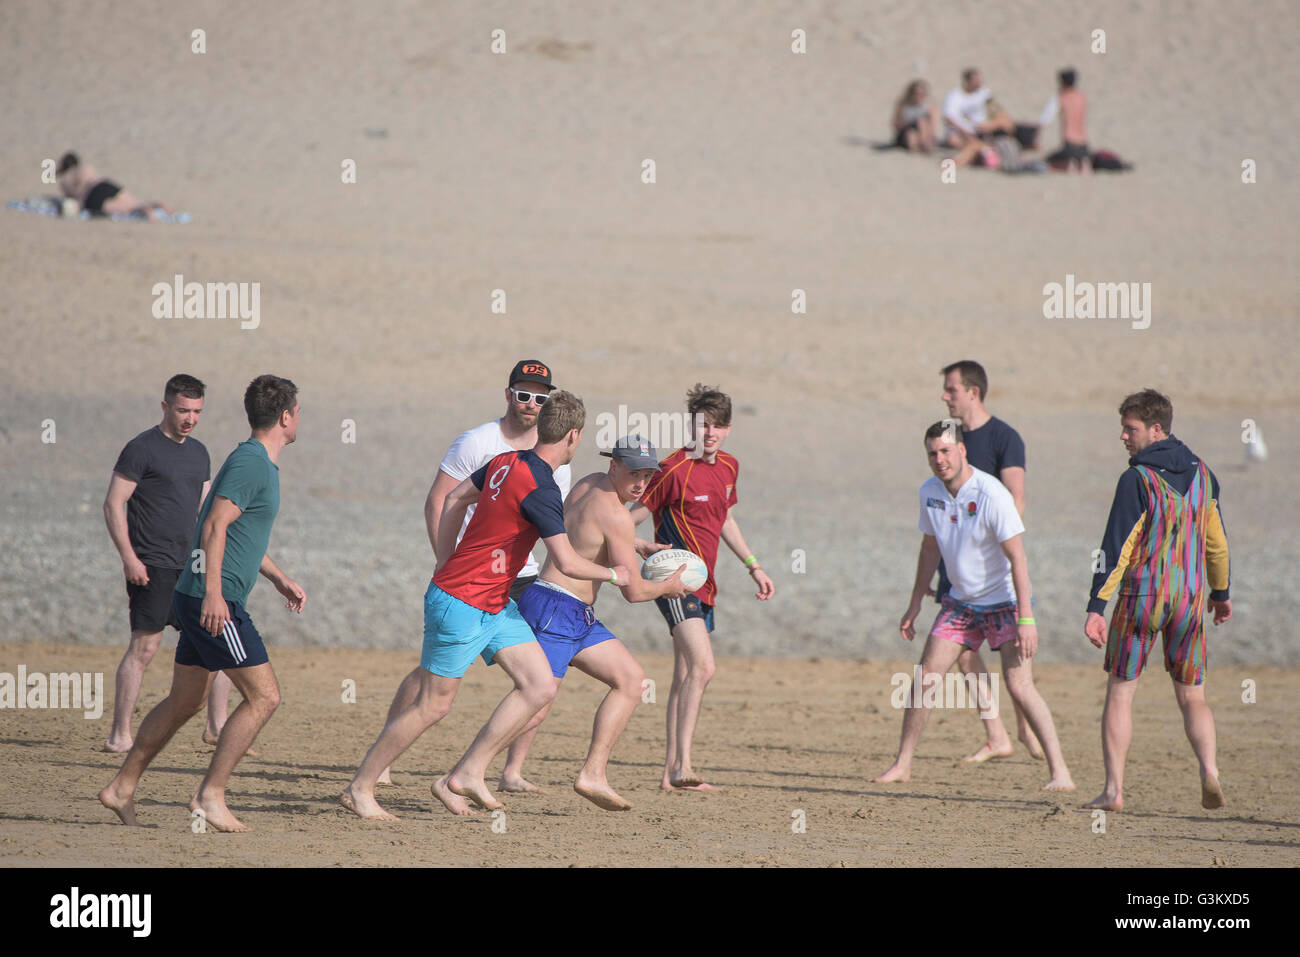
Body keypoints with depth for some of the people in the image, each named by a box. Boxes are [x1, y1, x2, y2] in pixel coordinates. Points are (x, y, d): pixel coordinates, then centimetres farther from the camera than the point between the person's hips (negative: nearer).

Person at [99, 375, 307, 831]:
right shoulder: (251, 463, -13)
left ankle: (121, 789, 19)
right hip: (215, 601, -10)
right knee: (264, 696, -9)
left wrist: (279, 579, 33)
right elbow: (215, 526, -22)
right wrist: (213, 592, -27)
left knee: (184, 701, 15)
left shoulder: (258, 462, 19)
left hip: (202, 600, 10)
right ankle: (211, 795, -9)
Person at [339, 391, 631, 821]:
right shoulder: (540, 489, -23)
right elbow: (567, 563, -24)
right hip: (461, 607, -9)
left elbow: (454, 500, 16)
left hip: (495, 607, 9)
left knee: (540, 687, 3)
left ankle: (466, 775, 5)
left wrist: (446, 566, 21)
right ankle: (359, 788, 11)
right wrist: (613, 575, -6)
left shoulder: (506, 462, 4)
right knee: (433, 706, -1)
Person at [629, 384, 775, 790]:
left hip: (703, 582, 8)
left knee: (686, 674, 11)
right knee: (703, 666, -22)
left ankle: (672, 771, 16)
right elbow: (633, 517, -12)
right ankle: (682, 766, -24)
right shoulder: (674, 470, -14)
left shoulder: (728, 467, 10)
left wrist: (753, 566, 27)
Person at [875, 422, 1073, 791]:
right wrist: (914, 606, 17)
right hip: (960, 602, 6)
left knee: (1019, 686, -16)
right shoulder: (930, 492, -2)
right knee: (925, 677, 2)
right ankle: (902, 764, 14)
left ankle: (1059, 771, -13)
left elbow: (1017, 557, -24)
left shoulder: (991, 495, -23)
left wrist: (1026, 619, -29)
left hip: (1003, 601, -6)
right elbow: (930, 549, 14)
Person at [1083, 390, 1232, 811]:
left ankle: (1113, 789, 2)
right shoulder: (1202, 474, 7)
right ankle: (1209, 770, -9)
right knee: (1192, 697, 13)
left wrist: (1096, 607, -16)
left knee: (1120, 693, 5)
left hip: (1141, 597, -5)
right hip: (1189, 598, 5)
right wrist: (1220, 592, 28)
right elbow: (1217, 541, 15)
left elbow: (1116, 548, -16)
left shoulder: (1137, 480, -12)